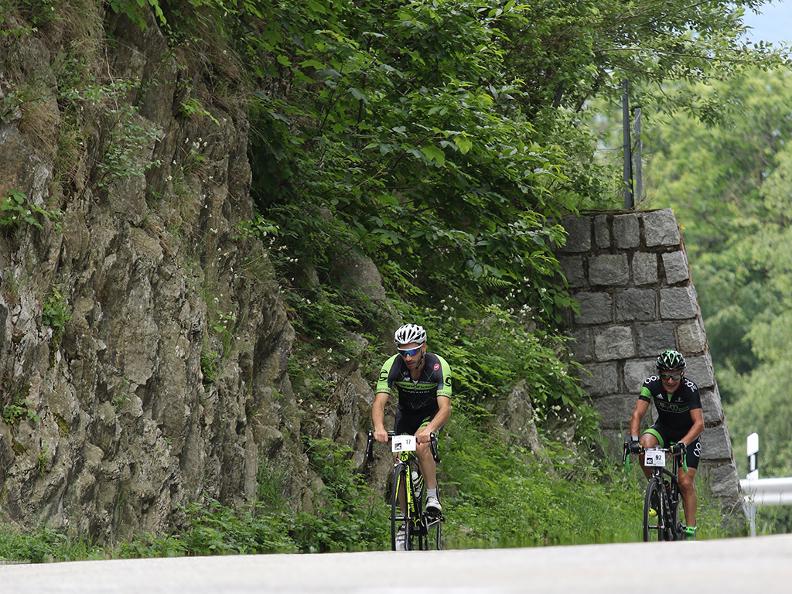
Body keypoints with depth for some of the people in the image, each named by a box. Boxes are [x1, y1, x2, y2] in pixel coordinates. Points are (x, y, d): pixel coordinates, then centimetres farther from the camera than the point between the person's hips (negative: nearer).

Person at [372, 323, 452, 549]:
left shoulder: (438, 366, -32)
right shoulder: (393, 365, -27)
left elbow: (445, 408, -40)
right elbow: (379, 403, -35)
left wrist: (429, 429, -59)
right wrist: (379, 427, -55)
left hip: (432, 413, -3)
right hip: (406, 412, 3)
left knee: (421, 445, -33)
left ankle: (433, 497, -19)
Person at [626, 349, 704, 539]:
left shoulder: (690, 389, -29)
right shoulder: (651, 384, -22)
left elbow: (699, 423, -35)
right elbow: (637, 414, -26)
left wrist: (683, 443, -51)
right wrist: (633, 439, -43)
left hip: (687, 434, -2)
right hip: (663, 428, 2)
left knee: (685, 482, -14)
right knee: (645, 445, -31)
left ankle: (690, 531, -7)